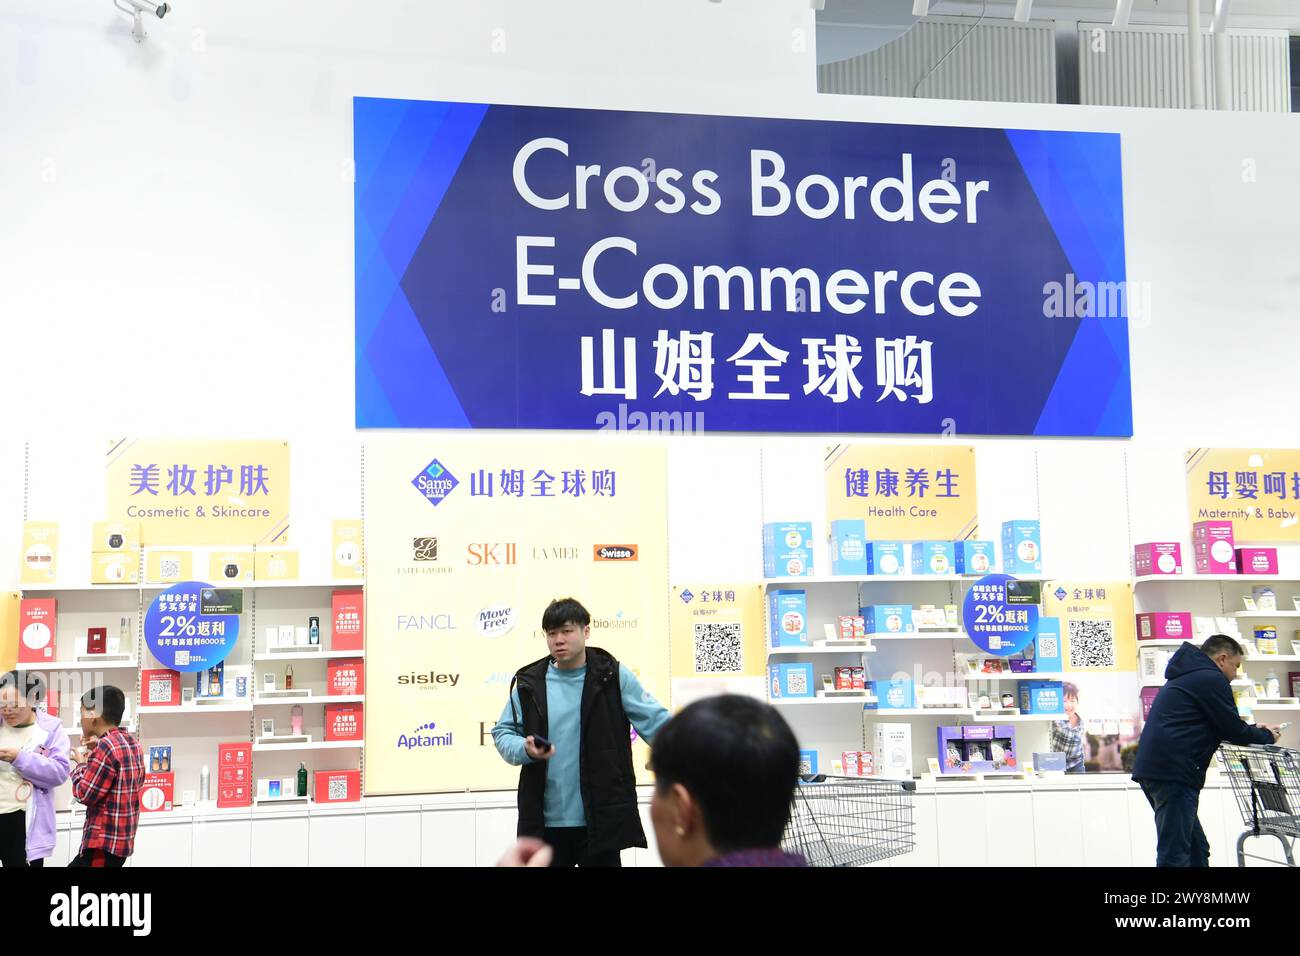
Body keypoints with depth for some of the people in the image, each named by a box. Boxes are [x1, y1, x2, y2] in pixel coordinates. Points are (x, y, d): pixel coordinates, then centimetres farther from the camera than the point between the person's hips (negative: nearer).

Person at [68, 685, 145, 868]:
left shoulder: (106, 746, -20)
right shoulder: (131, 742, 9)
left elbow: (85, 794, -19)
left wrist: (81, 764, 0)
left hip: (105, 841, -10)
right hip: (120, 837, 10)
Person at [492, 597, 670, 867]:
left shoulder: (613, 676, -2)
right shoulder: (529, 682, 3)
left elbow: (655, 723, -2)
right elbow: (502, 732, 10)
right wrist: (525, 749, -12)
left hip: (601, 821, -2)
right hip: (544, 822, 2)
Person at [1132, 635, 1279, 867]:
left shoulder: (1185, 677, 27)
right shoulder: (1211, 679, -5)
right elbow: (1233, 730, -3)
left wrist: (1253, 730, 27)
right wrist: (1266, 736, 15)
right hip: (1173, 771, -10)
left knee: (1197, 849, 15)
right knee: (1174, 856, -13)